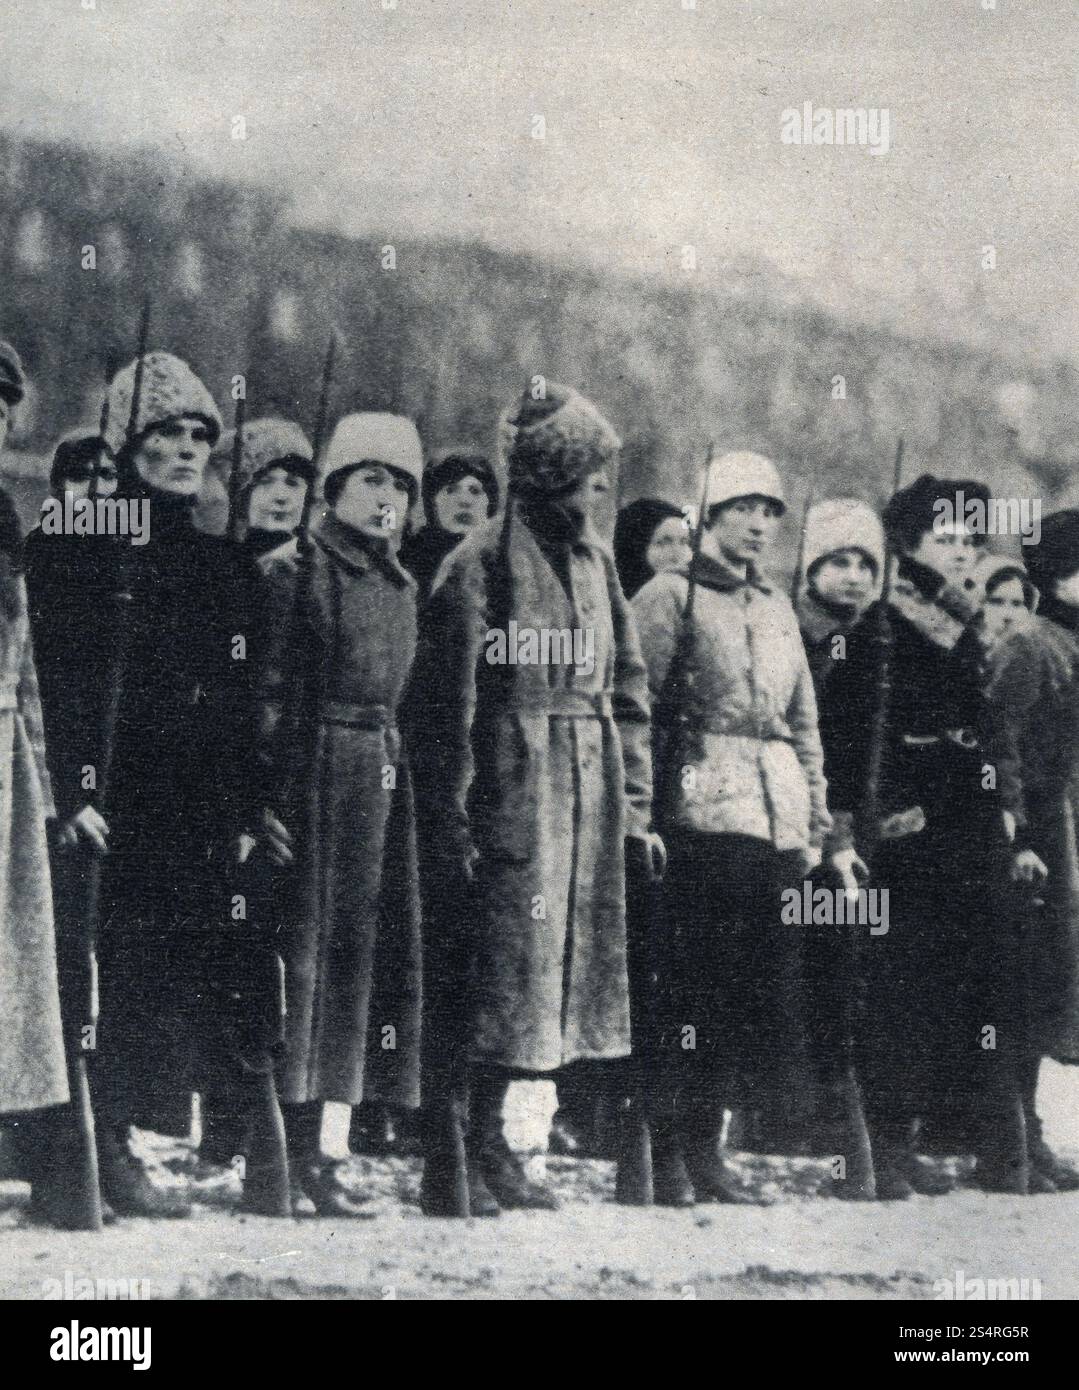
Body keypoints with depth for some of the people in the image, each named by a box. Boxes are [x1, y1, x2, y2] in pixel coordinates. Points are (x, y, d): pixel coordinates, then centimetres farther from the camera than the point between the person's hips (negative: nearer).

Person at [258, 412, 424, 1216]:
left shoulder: (402, 586, 17)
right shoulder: (295, 572, -5)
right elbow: (267, 695, -10)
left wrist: (402, 775, 15)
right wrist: (267, 800, -16)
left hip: (384, 778, 7)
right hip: (320, 772, -7)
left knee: (369, 947, 7)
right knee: (312, 945, -6)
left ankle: (315, 1140, 16)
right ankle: (301, 1154, -2)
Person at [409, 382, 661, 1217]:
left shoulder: (595, 562, 12)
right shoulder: (482, 563, -9)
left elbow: (627, 693, 15)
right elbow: (447, 702, -13)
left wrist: (635, 806, 10)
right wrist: (449, 823, -16)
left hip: (585, 803, 7)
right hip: (505, 797, -7)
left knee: (540, 976, 11)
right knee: (478, 977, -2)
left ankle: (489, 1141, 24)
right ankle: (448, 1166, 6)